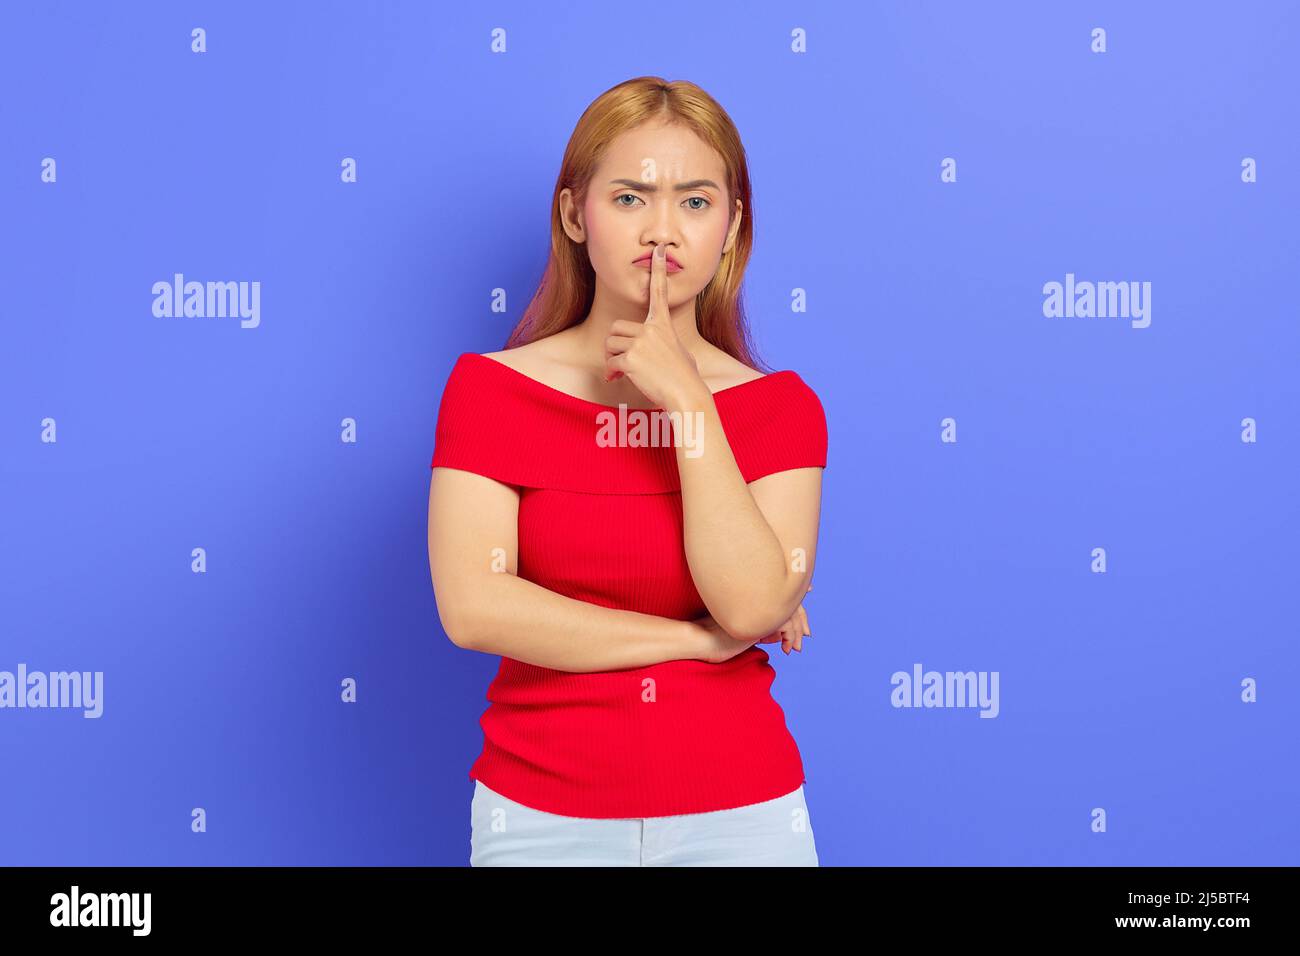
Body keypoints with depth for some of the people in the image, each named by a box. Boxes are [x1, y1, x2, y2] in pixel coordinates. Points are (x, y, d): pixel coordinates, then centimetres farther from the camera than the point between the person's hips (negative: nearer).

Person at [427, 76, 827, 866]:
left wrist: (689, 405, -18)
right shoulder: (489, 388, -5)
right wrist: (699, 639, -13)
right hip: (542, 817, -1)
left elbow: (755, 606, -15)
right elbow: (473, 608, -16)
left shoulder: (779, 407, -1)